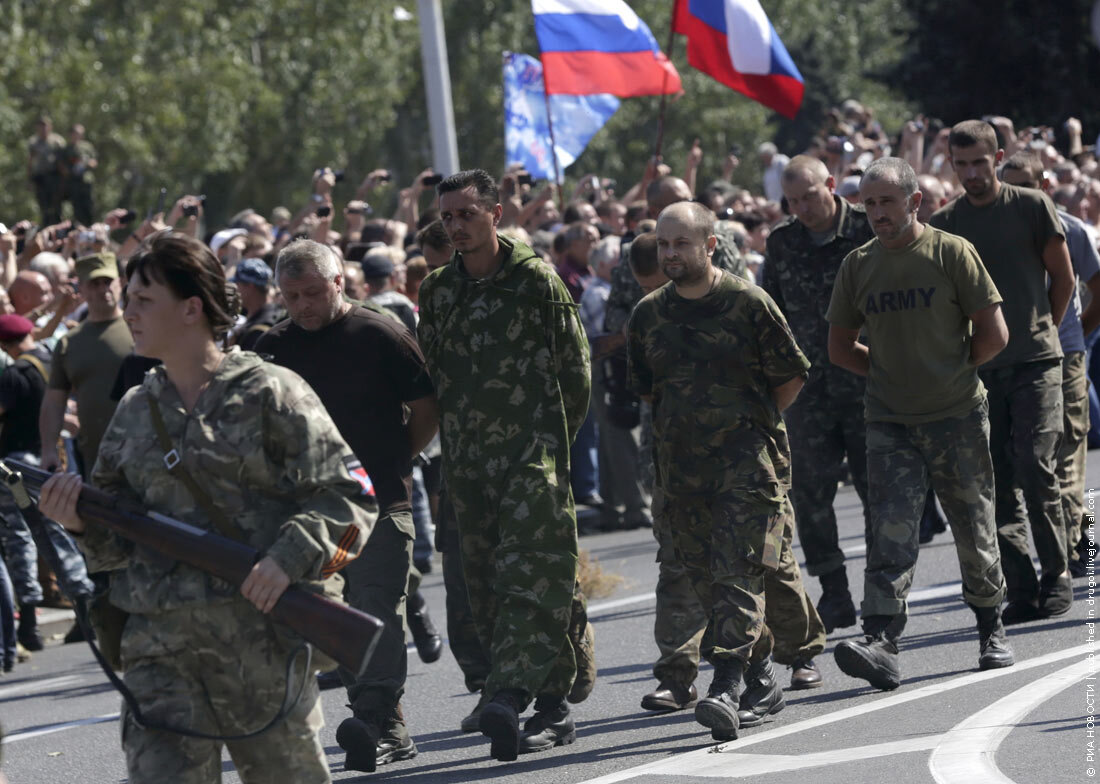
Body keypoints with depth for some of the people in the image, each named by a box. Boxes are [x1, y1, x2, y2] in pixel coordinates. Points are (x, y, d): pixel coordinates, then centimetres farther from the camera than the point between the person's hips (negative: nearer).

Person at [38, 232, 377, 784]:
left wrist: (291, 557, -17)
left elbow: (347, 498, -3)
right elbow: (118, 540, 16)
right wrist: (82, 522, -5)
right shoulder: (135, 412, 15)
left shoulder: (271, 396, -1)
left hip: (262, 637, -4)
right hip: (158, 647, 4)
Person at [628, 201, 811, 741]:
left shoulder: (748, 304, -6)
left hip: (749, 460, -5)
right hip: (681, 467, 5)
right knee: (707, 578, 6)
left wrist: (751, 426, 5)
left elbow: (790, 378, 2)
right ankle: (761, 683, 18)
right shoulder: (647, 316, 8)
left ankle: (727, 686, -22)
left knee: (737, 573, -14)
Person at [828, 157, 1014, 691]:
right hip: (889, 422, 2)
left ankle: (992, 632, 27)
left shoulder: (952, 253, -5)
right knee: (890, 533, -11)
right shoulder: (857, 266, 6)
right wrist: (893, 373, 7)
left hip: (958, 415, -2)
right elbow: (840, 348, 15)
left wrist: (952, 373, 2)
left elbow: (993, 335, -4)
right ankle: (881, 645, -21)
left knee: (974, 532, 8)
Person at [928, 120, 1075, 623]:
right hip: (979, 369, 3)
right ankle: (1023, 591, 2)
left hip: (1035, 361, -2)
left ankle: (1057, 573, 0)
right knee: (996, 483, -2)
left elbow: (1063, 277, 11)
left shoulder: (1031, 207, 1)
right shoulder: (943, 224, 6)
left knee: (1035, 467, -14)